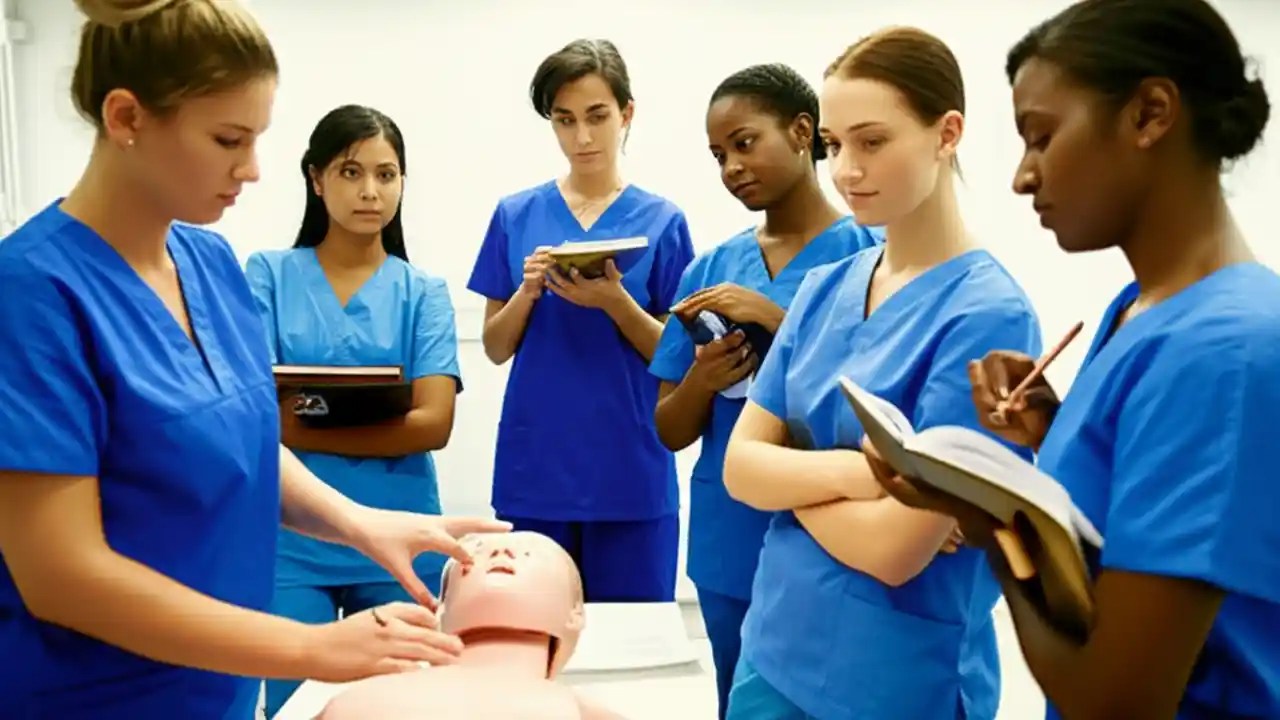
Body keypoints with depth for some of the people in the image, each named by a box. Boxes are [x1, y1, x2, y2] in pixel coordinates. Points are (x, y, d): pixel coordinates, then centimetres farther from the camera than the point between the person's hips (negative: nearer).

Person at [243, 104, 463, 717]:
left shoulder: (423, 292, 2)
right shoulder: (269, 274, 1)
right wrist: (384, 419, -17)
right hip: (290, 539, -1)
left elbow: (433, 424, -8)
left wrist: (300, 427, -12)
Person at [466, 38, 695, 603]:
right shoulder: (516, 214, 5)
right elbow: (496, 348, 6)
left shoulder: (662, 221, 0)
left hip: (630, 472, -1)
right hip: (533, 470, 2)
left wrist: (614, 302, -17)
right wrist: (528, 291, -13)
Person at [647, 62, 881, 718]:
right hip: (730, 551, 4)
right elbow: (671, 432, 6)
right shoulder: (710, 270, 5)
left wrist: (780, 321, -22)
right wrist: (703, 379, -15)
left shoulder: (870, 254, -7)